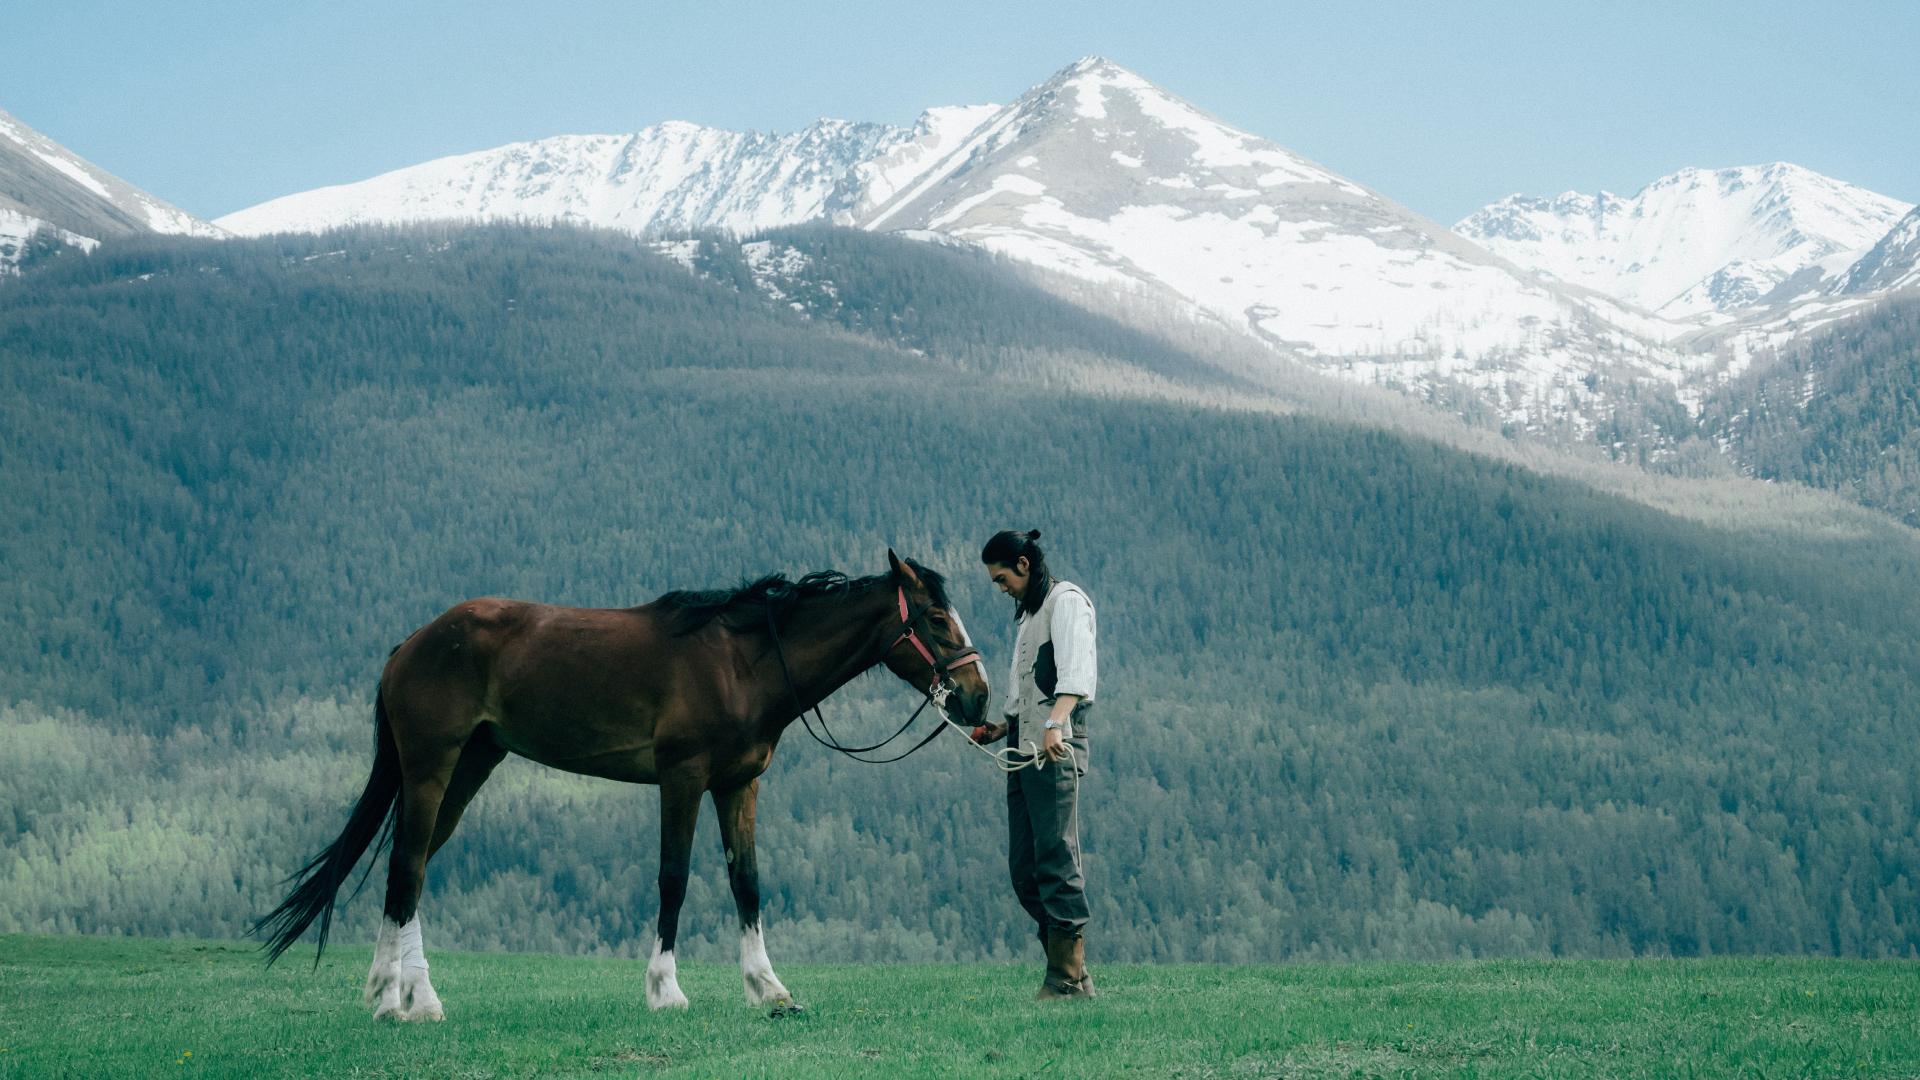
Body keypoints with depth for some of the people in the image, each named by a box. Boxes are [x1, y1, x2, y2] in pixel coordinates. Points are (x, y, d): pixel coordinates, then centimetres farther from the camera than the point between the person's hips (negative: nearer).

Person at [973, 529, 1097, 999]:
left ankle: (1068, 976, -12)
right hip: (1024, 751, 10)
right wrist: (999, 727, 18)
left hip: (1056, 750, -10)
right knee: (1024, 870, 5)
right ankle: (1073, 972, 8)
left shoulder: (1066, 600, -2)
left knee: (1056, 859, -12)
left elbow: (1076, 670, -20)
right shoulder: (1026, 613, 27)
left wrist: (1054, 724, -35)